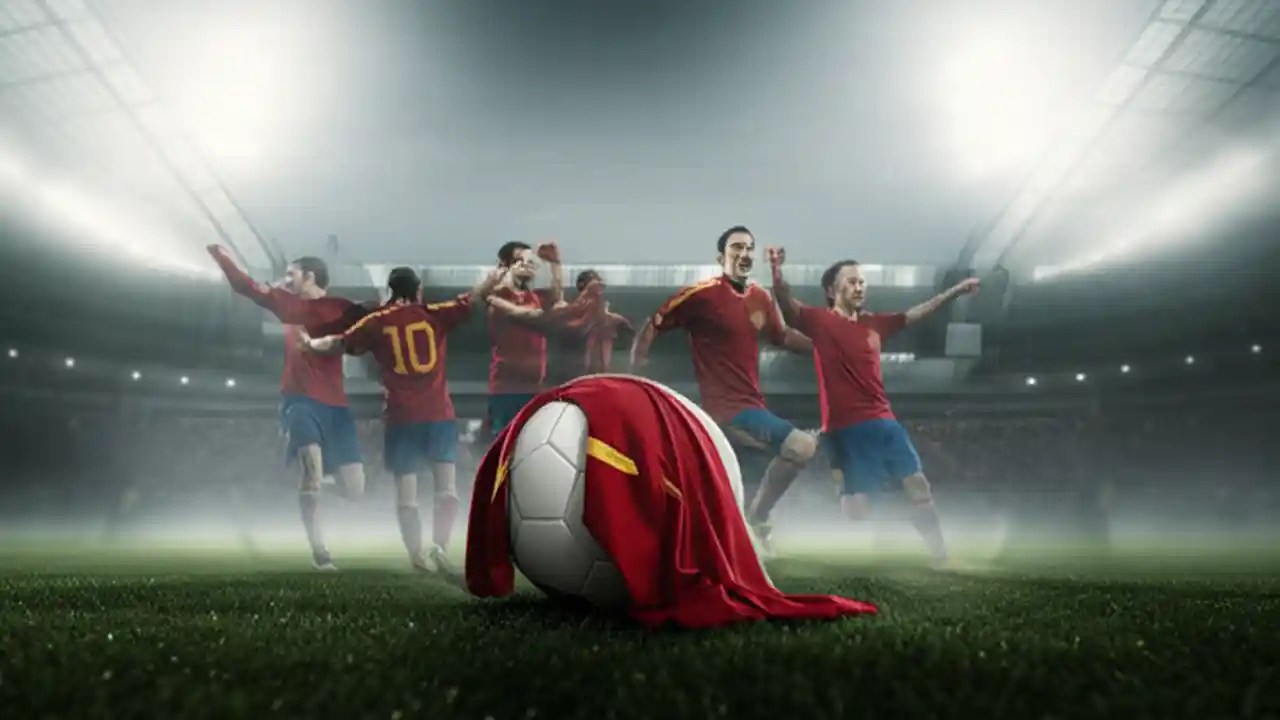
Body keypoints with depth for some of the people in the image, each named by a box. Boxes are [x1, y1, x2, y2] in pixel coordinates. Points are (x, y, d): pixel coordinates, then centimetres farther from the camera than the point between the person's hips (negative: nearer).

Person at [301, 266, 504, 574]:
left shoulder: (377, 322, 6)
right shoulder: (436, 315, 4)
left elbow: (338, 344, 15)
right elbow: (472, 297, 8)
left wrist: (310, 343, 34)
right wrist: (497, 276, 24)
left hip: (401, 418, 1)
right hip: (439, 415, 0)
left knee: (406, 495, 6)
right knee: (447, 487, 3)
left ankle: (416, 557, 4)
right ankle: (440, 545, -15)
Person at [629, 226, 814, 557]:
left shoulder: (762, 298, 9)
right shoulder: (702, 294, -11)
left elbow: (783, 337, 25)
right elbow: (652, 326, -5)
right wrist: (633, 376, -9)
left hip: (749, 405, 7)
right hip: (727, 408, -7)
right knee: (801, 446, -18)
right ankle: (756, 519, -1)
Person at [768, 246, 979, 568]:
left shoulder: (874, 323, 15)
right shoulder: (820, 321, -3)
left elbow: (917, 313, 24)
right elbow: (788, 306, -21)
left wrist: (957, 290, 23)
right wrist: (777, 274, -40)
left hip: (884, 421, 6)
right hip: (846, 426, -6)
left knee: (917, 484, 5)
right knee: (856, 499, -6)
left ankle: (941, 557, 15)